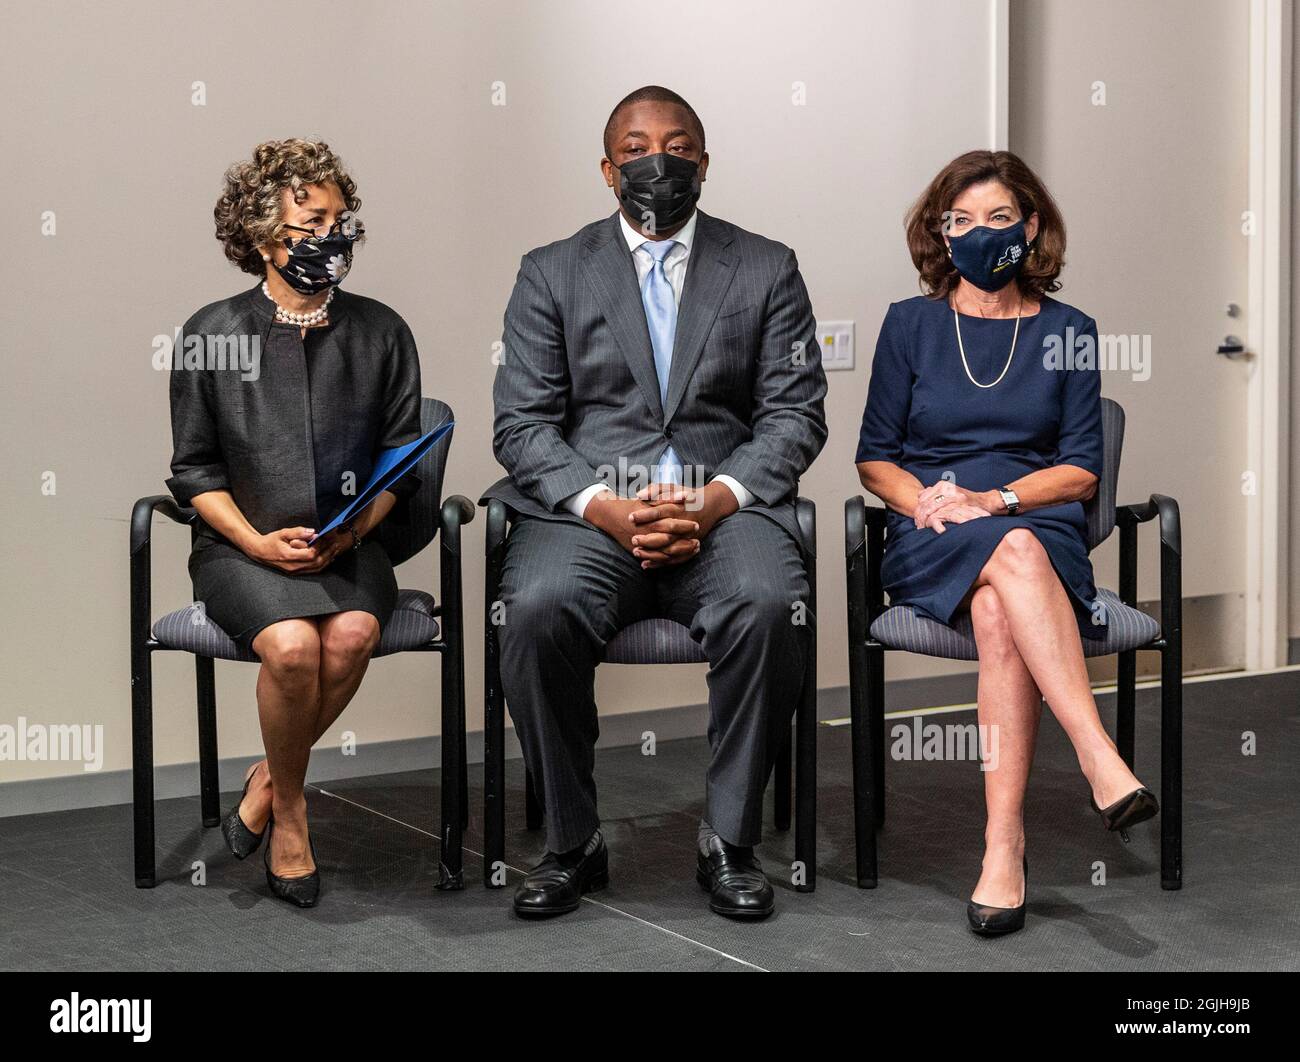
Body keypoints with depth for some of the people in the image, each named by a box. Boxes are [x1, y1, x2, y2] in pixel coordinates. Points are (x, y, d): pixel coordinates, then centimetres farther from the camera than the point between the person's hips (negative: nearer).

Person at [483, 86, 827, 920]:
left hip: (725, 503, 0)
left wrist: (714, 501, -13)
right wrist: (605, 507, -14)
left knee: (770, 607, -33)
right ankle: (573, 841, -14)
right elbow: (522, 423, 4)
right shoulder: (552, 273, 13)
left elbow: (794, 415, 5)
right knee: (538, 609, -32)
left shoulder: (767, 269, 13)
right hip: (586, 505, 0)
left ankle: (730, 841, -15)